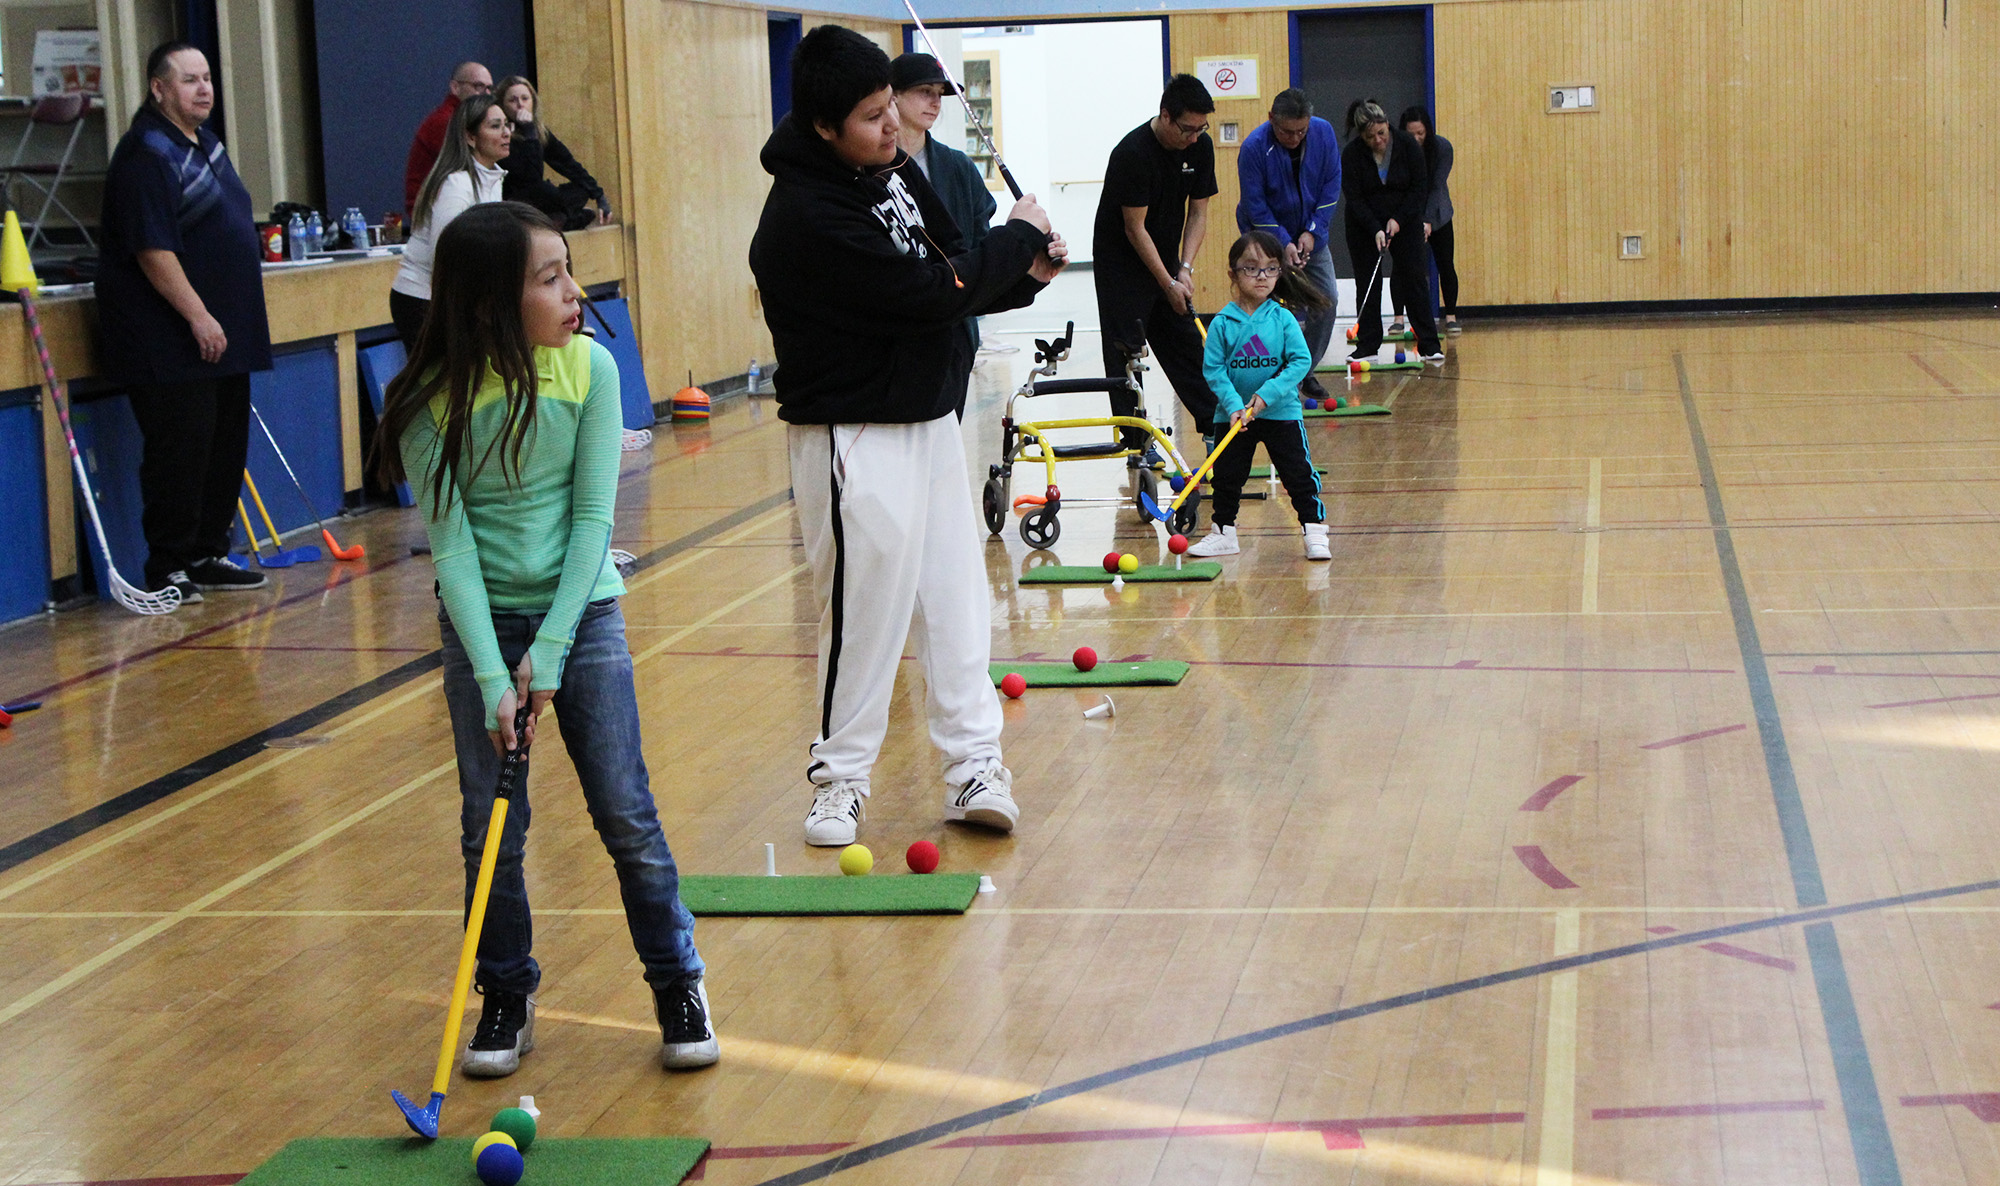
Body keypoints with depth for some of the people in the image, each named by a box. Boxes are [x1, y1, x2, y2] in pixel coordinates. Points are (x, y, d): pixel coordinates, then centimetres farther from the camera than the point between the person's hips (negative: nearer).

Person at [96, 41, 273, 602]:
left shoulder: (205, 143, 16)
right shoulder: (147, 153, -14)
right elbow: (152, 250, -21)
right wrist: (198, 316, -22)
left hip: (222, 333, 10)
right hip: (169, 339, -10)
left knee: (226, 442, 11)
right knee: (180, 445, -8)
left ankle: (207, 555, 21)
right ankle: (166, 567, 0)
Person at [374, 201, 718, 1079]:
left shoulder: (589, 369, -10)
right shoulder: (431, 401, -14)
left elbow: (592, 515, -9)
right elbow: (450, 544, -14)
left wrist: (550, 651, -14)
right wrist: (491, 679, -20)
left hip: (580, 611, 0)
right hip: (480, 619, 0)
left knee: (626, 812, 1)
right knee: (491, 828, 5)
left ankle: (678, 982, 17)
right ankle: (506, 997, 22)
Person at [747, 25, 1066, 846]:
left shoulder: (894, 172, 5)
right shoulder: (808, 218, -23)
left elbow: (953, 271, 13)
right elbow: (929, 294, -23)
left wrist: (1023, 274, -7)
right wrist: (1021, 237, -9)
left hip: (931, 422, 8)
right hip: (854, 438, -8)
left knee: (955, 598, 9)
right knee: (864, 609, -1)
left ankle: (974, 765, 16)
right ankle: (840, 777, 13)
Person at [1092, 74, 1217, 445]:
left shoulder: (1200, 147, -5)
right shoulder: (1132, 153, -25)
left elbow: (1198, 213, 2)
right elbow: (1135, 229, -21)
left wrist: (1184, 268, -11)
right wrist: (1169, 283, -19)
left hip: (1165, 259, 6)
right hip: (1121, 263, -6)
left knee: (1187, 341, 9)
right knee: (1126, 351, -5)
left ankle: (1214, 422, 15)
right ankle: (1135, 440, -3)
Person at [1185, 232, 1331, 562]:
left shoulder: (1283, 318, -6)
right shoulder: (1222, 324, -6)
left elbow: (1301, 361, -11)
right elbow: (1213, 369, -7)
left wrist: (1267, 394, -20)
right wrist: (1233, 405, -19)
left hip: (1281, 412, -1)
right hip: (1233, 415, 1)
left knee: (1299, 474, 0)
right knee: (1226, 476, 11)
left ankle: (1314, 531, 10)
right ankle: (1223, 533, 25)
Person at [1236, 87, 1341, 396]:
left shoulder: (1324, 133, -12)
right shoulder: (1254, 147, -23)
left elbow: (1332, 184, -5)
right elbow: (1254, 205, -18)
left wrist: (1313, 232, -13)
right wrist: (1283, 243, -23)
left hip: (1312, 235, 4)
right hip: (1267, 235, -4)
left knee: (1326, 299, 0)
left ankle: (1306, 371, 14)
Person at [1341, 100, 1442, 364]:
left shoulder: (1407, 145, -14)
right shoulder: (1351, 154, -16)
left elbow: (1420, 187, -8)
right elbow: (1354, 199, -15)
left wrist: (1398, 219, -17)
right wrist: (1376, 230, -25)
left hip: (1405, 221, 0)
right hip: (1364, 225, 0)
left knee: (1413, 280, -6)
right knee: (1367, 283, -1)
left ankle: (1429, 345, -5)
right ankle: (1367, 346, 5)